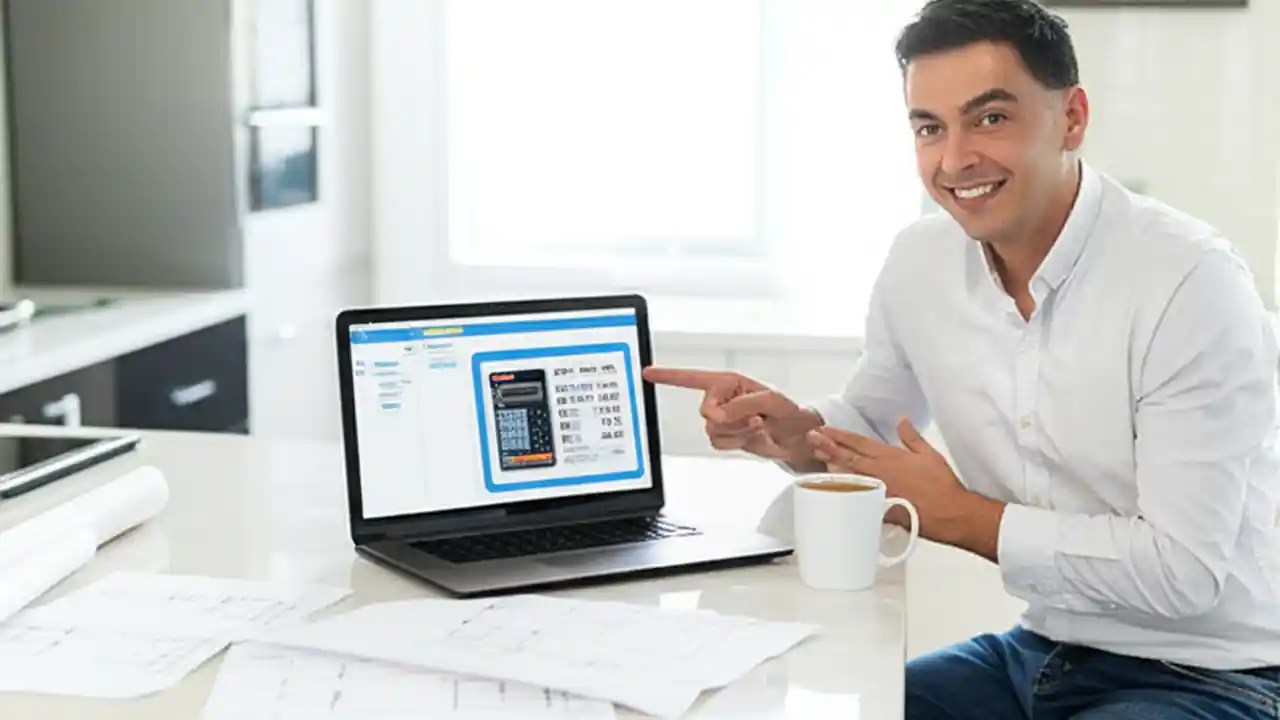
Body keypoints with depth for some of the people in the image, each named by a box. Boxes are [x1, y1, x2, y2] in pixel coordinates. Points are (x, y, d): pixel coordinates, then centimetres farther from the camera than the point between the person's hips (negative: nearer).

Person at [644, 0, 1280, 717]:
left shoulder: (1190, 280, -22)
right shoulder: (920, 262, -3)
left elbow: (1184, 570, -24)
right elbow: (876, 425, 16)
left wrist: (959, 516, -18)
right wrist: (796, 432, -7)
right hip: (1041, 654, 6)